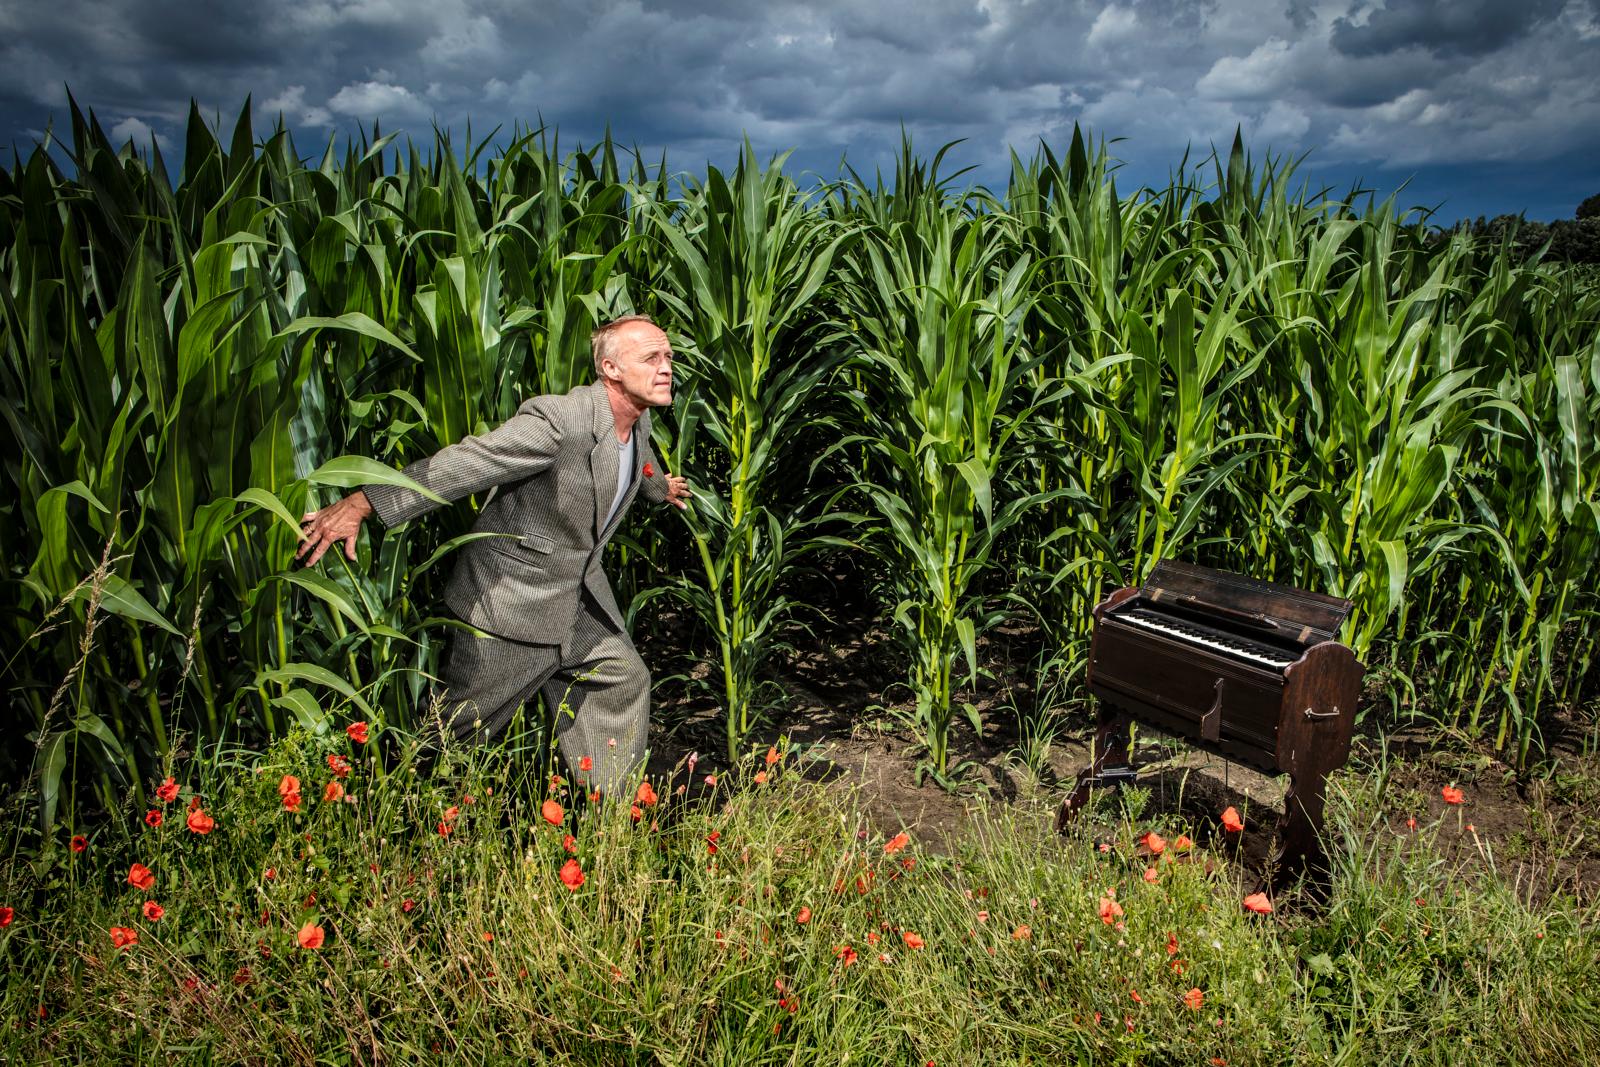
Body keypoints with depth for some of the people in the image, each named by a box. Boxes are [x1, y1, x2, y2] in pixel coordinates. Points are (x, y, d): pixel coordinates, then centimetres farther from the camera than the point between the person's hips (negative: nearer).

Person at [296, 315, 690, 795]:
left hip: (580, 596, 8)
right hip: (512, 601, -8)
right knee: (459, 725, 5)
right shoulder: (557, 421, -28)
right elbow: (462, 464, -32)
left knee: (624, 682, 13)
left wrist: (661, 487, 47)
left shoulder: (639, 421, -1)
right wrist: (363, 502, -37)